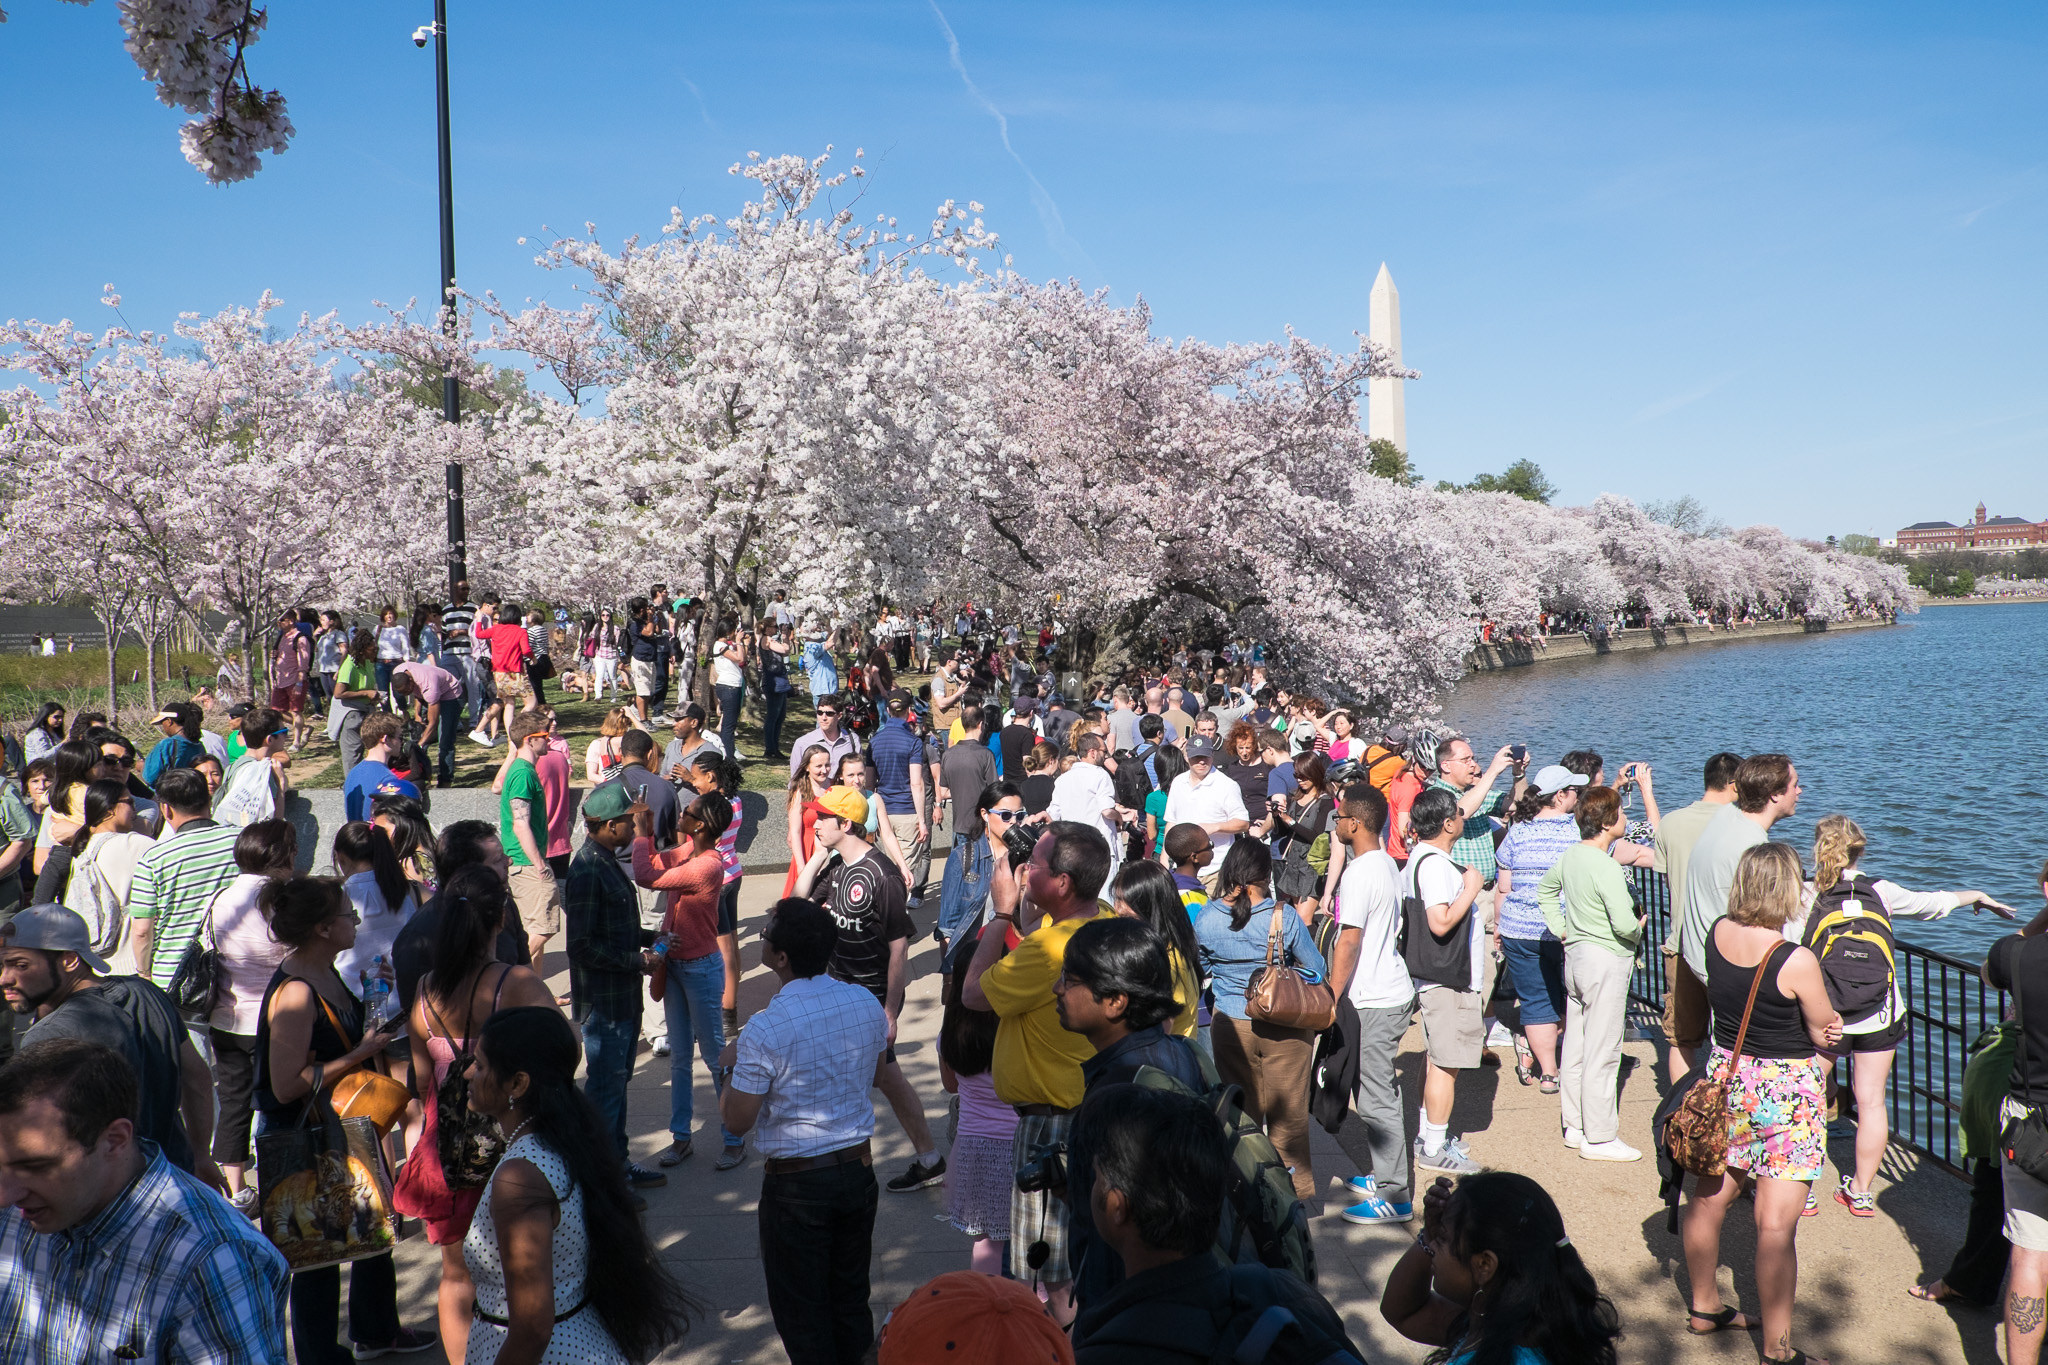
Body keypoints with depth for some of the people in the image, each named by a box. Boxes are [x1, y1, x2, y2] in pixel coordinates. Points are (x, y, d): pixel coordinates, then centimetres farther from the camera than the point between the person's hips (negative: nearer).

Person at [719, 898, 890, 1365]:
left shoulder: (765, 1031, -23)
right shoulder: (867, 1004, -6)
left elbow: (736, 1121, -14)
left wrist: (731, 1067, 1)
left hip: (796, 1184, -5)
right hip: (857, 1168, 6)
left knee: (801, 1309, 12)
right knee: (851, 1297, 21)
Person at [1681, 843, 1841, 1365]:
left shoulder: (1717, 932, -5)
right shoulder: (1797, 961, -22)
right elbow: (1825, 1032, -9)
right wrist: (1827, 1025, 14)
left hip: (1725, 1074, 7)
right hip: (1785, 1091, -7)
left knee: (1707, 1198, 18)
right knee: (1776, 1224, 0)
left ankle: (1703, 1307, 37)